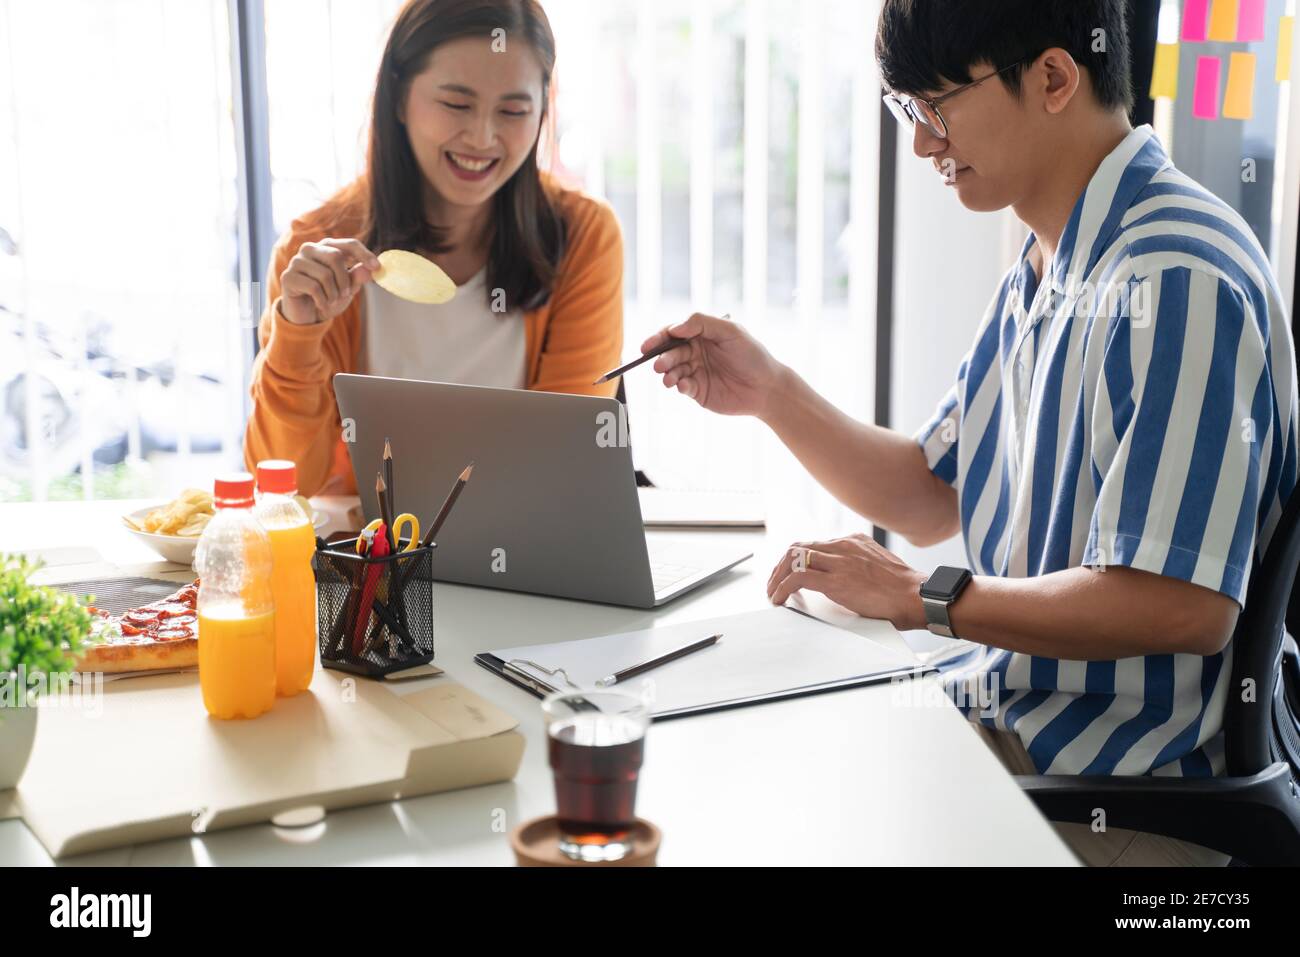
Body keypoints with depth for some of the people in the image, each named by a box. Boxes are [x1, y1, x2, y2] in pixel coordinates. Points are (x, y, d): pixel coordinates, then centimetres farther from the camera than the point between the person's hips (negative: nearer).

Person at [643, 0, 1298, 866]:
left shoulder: (1179, 281, -22)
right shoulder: (1041, 274, 11)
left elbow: (1182, 606, -28)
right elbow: (930, 500, 15)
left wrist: (923, 598, -19)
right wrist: (769, 391, 3)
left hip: (1112, 781, -8)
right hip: (1002, 714, 9)